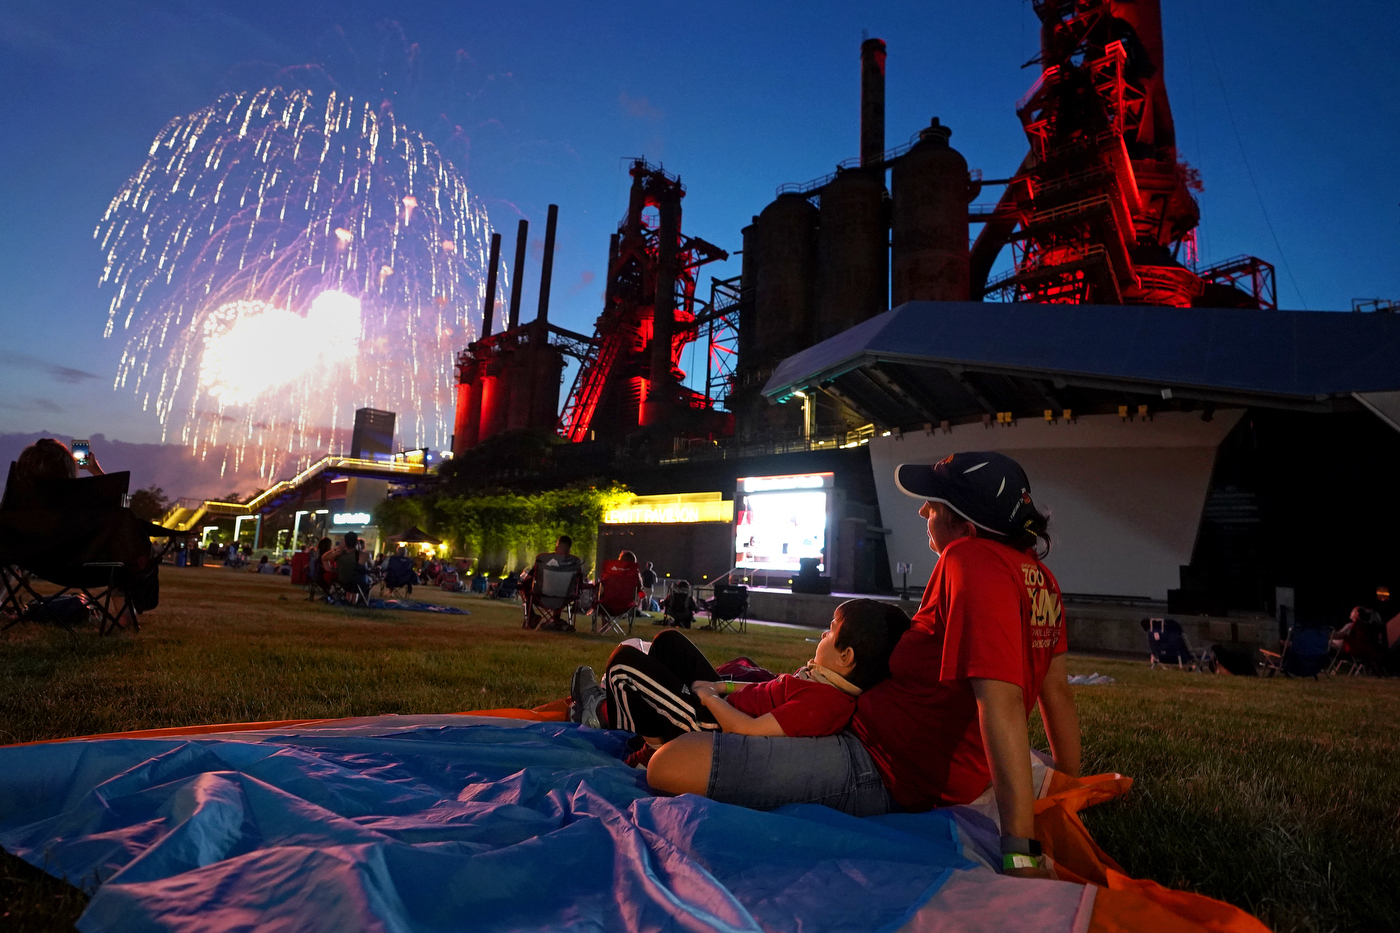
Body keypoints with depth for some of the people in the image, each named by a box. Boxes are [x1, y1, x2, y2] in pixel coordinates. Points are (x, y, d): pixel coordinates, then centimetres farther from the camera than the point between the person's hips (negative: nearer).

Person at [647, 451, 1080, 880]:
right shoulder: (1040, 576, 5)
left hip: (886, 771, -10)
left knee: (669, 765, -20)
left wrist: (1021, 851, -30)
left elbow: (1001, 700, -30)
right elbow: (1057, 689, 14)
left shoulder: (972, 559, -23)